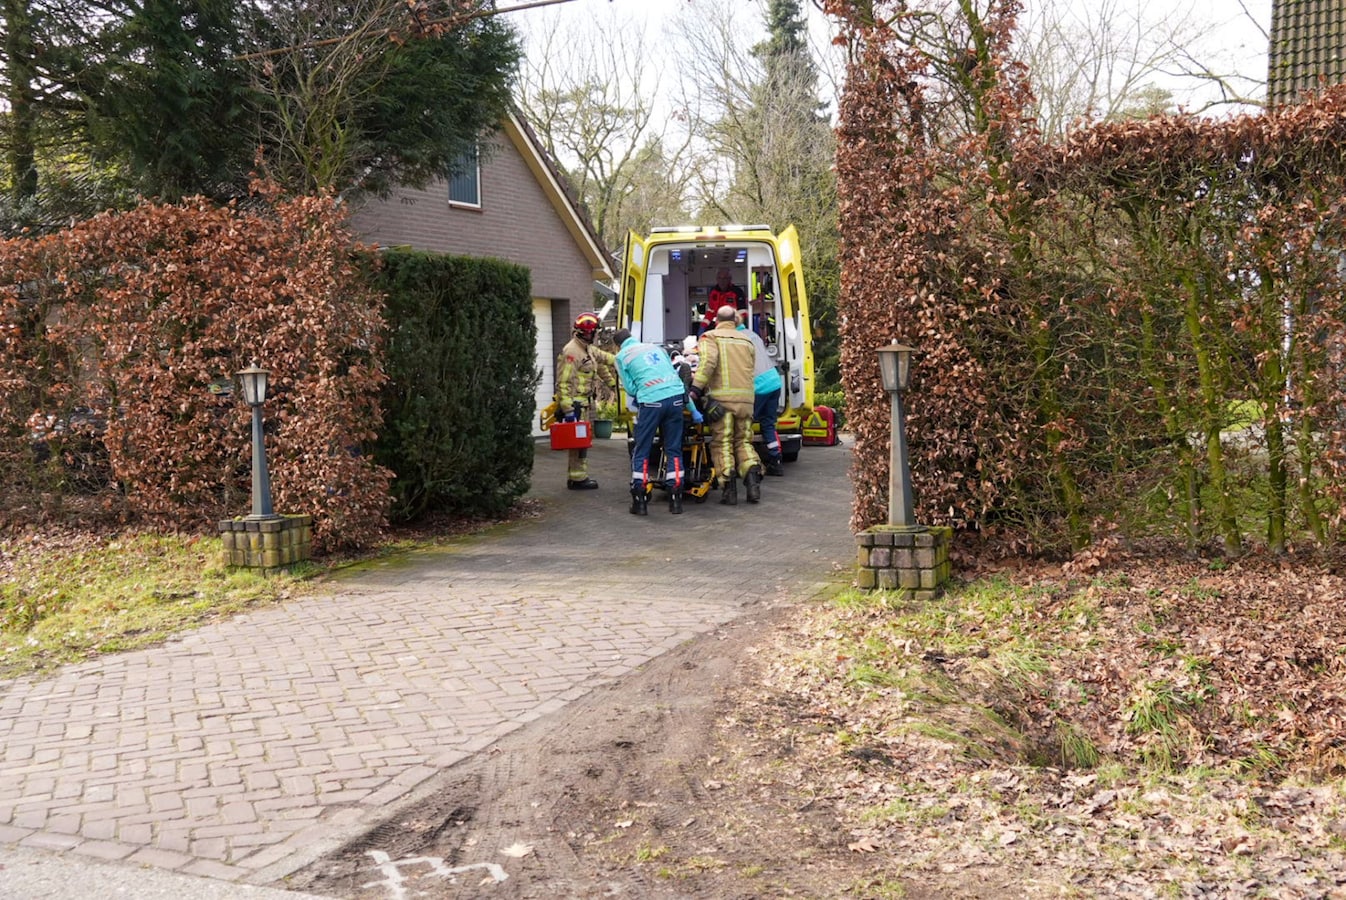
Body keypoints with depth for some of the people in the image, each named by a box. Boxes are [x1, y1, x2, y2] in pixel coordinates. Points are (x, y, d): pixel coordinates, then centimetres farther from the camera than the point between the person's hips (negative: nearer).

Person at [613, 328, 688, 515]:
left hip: (651, 401, -4)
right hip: (676, 397, 4)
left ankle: (639, 501, 7)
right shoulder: (655, 347, 24)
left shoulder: (622, 356, 11)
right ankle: (676, 499, 11)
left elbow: (630, 388, 3)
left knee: (641, 452, 8)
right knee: (674, 450, 11)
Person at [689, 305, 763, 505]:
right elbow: (751, 369, 17)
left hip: (722, 397, -4)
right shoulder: (746, 341, 23)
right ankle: (753, 478, -7)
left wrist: (696, 388, -15)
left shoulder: (711, 337, 5)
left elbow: (708, 362, -12)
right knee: (743, 441, 13)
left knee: (722, 443, 0)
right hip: (746, 398, 4)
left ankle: (728, 488, -7)